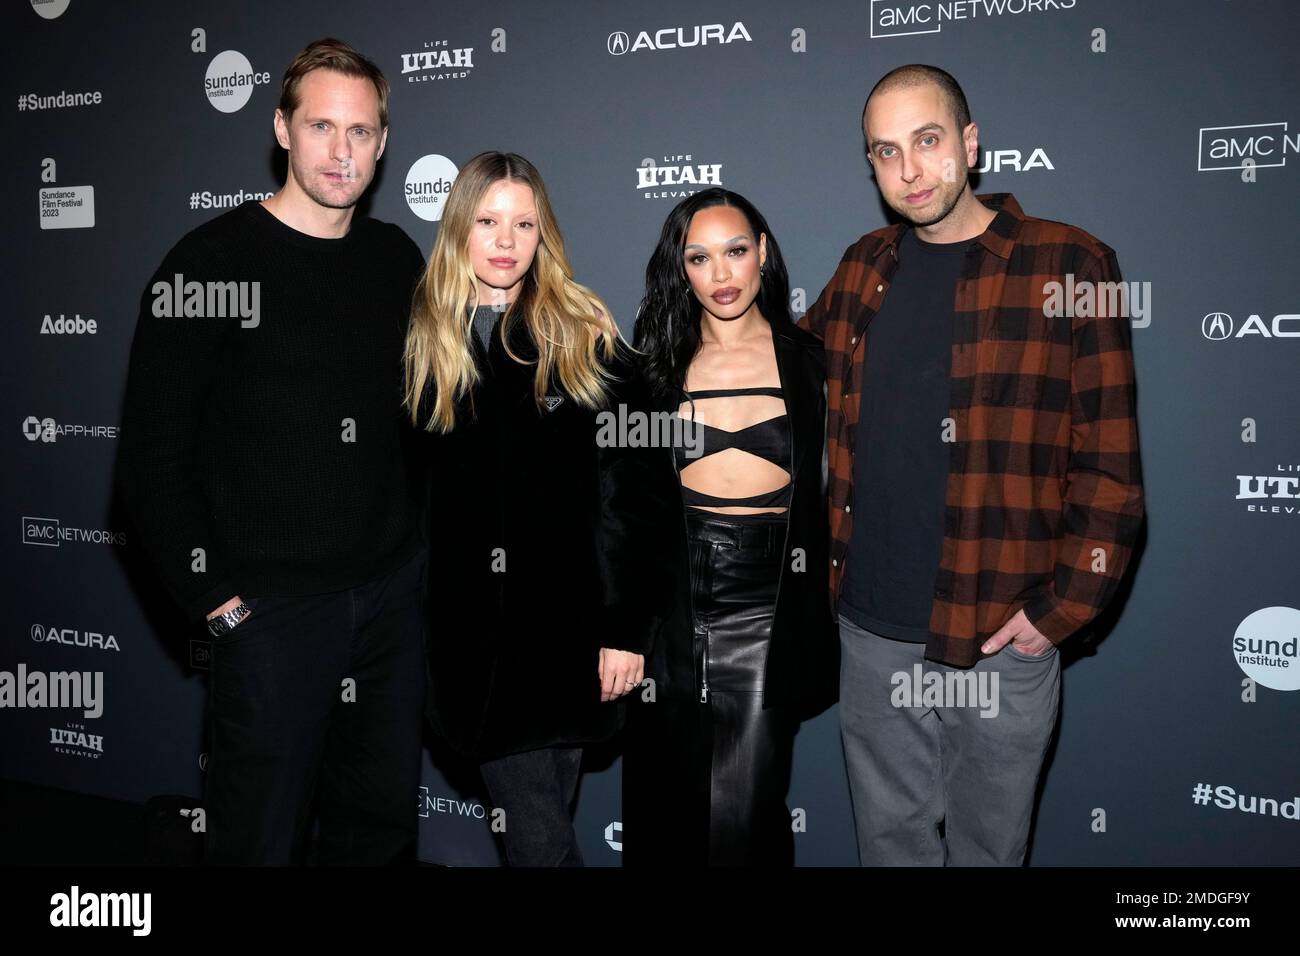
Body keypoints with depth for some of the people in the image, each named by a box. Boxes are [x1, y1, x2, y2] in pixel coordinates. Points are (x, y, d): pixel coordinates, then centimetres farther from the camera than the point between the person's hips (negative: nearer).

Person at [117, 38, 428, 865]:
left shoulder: (398, 260, 7)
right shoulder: (210, 264, -8)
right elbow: (153, 456, -8)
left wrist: (412, 549, 7)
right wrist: (215, 597, -10)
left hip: (395, 597, 5)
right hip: (271, 610, -4)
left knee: (383, 827, 18)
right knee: (263, 837, 9)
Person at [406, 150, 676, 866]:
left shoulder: (583, 333, -2)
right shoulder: (426, 341, 6)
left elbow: (628, 485, -6)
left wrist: (625, 626, -10)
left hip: (566, 623, -2)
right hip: (471, 632, 2)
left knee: (545, 826, 10)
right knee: (538, 839, 4)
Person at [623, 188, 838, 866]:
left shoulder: (807, 361, 4)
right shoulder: (658, 360, 7)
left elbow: (825, 495, 5)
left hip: (767, 599, -1)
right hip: (672, 590, 2)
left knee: (744, 816, -4)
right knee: (666, 806, 12)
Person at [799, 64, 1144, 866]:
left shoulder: (1068, 267, -8)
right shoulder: (865, 269, 6)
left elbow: (1111, 466, -9)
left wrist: (1063, 609, -13)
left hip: (1000, 645, -3)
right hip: (872, 634, 4)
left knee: (987, 847, 16)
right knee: (890, 839, 19)